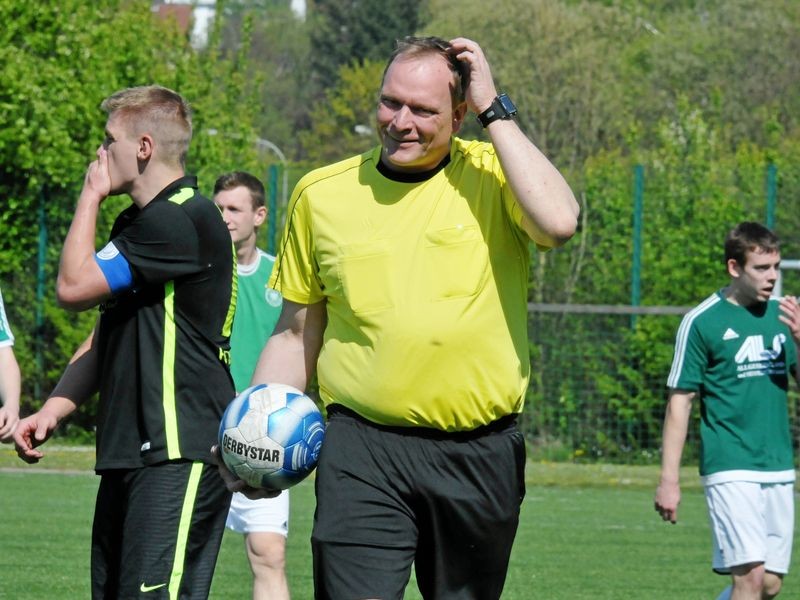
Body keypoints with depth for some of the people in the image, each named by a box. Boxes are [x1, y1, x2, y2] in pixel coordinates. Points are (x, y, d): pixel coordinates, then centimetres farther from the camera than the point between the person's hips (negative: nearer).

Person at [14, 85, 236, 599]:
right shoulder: (138, 223, 22)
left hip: (180, 455, -10)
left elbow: (74, 286, -13)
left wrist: (90, 197, 1)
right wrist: (54, 409, 12)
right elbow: (107, 336, 26)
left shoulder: (184, 220, -13)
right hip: (129, 453, 10)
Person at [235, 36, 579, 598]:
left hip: (480, 458, 0)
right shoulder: (322, 193, 6)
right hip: (363, 453, 0)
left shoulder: (494, 176, 0)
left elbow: (558, 222, -23)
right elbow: (295, 335, 14)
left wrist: (495, 111, -14)